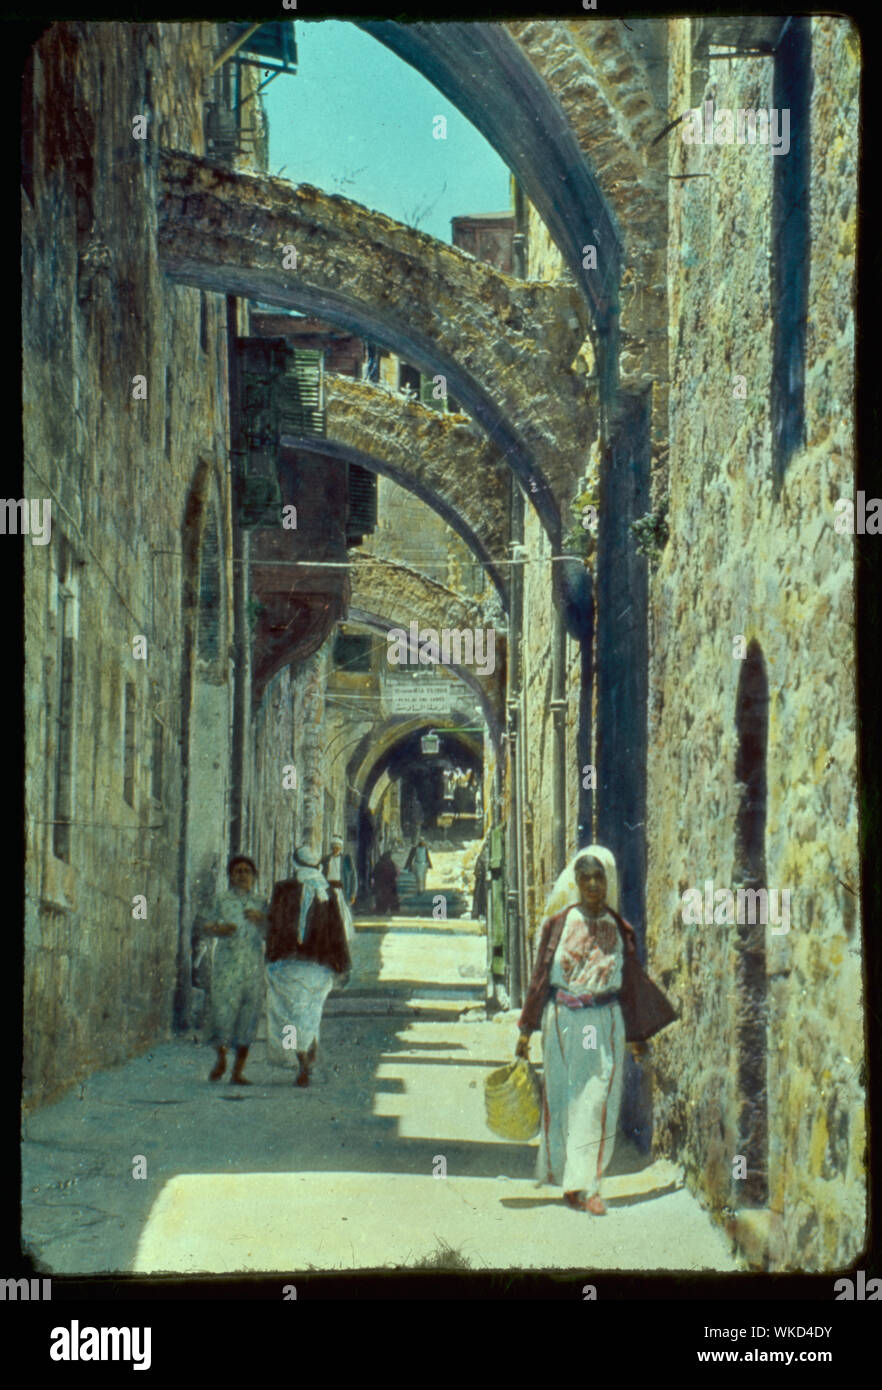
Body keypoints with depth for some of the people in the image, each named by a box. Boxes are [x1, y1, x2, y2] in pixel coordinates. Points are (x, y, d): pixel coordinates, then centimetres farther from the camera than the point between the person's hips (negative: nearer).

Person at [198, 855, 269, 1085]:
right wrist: (217, 930, -11)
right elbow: (203, 928, 10)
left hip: (253, 968, 2)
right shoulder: (222, 900, 7)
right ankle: (221, 1059, 16)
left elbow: (269, 935, 7)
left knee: (248, 1017, 0)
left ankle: (237, 1072, 5)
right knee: (223, 1011, -10)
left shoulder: (260, 904, 12)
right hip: (226, 965, -2)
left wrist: (260, 920, -13)